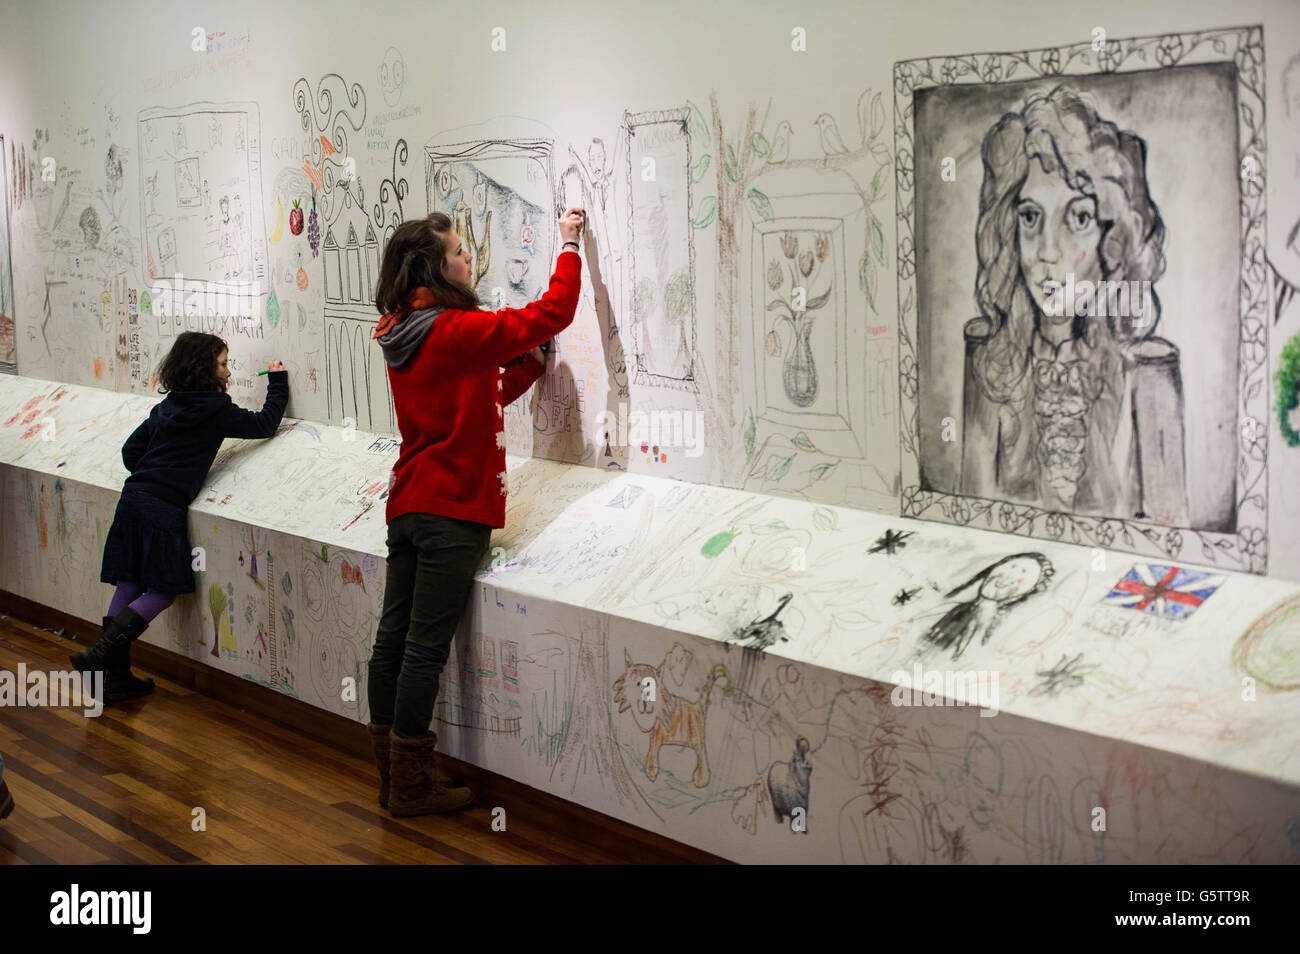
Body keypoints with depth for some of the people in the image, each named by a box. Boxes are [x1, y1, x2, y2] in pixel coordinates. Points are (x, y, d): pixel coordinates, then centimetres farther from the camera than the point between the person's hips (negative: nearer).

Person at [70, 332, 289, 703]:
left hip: (132, 499, 7)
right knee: (164, 590, 2)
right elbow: (265, 424, 6)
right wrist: (278, 382, 18)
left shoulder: (166, 406, 16)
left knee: (128, 586, 8)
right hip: (164, 509, -7)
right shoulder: (217, 411, -3)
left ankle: (116, 677, 9)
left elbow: (131, 450, 16)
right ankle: (103, 652, -11)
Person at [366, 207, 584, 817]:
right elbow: (553, 311, -11)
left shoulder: (405, 335, 12)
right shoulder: (457, 331, -14)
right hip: (451, 512, -9)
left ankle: (392, 774, 21)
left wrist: (530, 364, 9)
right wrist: (570, 245, 2)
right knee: (426, 646, -2)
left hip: (406, 506, 9)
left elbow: (483, 395, 20)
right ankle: (410, 785, 5)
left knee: (393, 639, 11)